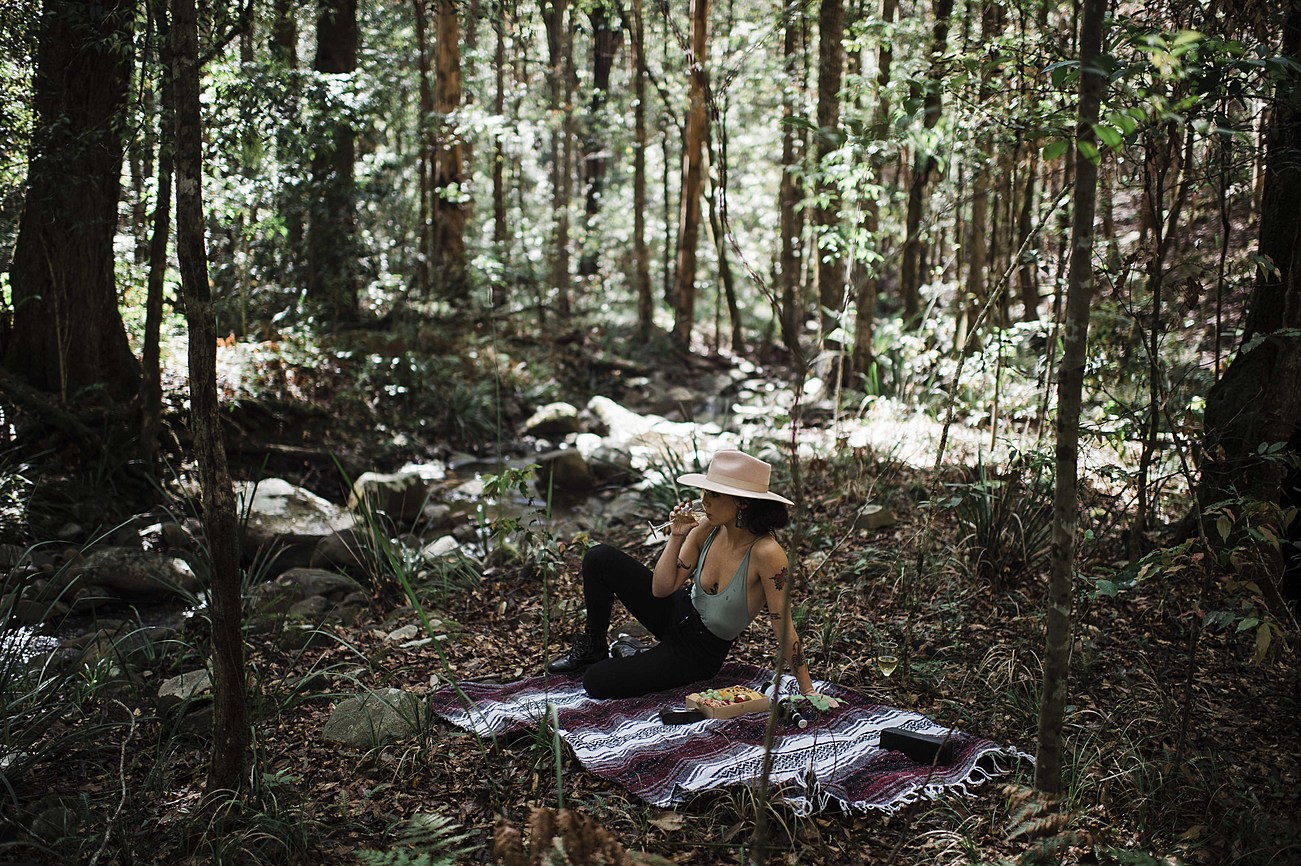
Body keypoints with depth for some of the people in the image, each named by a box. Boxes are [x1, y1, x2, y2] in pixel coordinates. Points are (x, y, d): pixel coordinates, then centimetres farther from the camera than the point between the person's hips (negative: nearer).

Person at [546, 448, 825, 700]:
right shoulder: (706, 530, -13)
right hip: (676, 611, 5)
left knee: (596, 682, -16)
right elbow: (661, 588, -10)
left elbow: (783, 626, -24)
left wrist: (808, 693, -20)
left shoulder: (765, 553, -31)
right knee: (599, 558, -10)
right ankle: (592, 648, 13)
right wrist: (676, 537, -22)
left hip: (700, 652, -5)